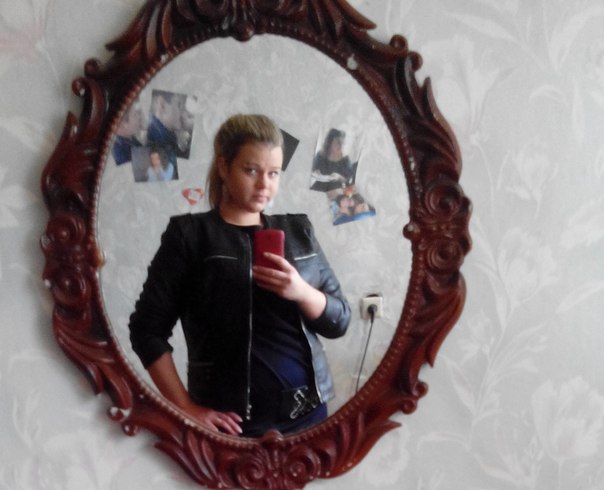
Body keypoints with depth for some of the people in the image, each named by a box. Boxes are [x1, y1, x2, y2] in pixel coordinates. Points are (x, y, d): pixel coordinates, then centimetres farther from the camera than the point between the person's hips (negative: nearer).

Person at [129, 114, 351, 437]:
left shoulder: (297, 230, 8)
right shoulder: (190, 234, -4)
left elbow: (339, 322, 7)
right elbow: (147, 328, -6)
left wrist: (302, 292, -12)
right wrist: (186, 408, -12)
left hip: (309, 410, 4)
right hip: (235, 421, -4)